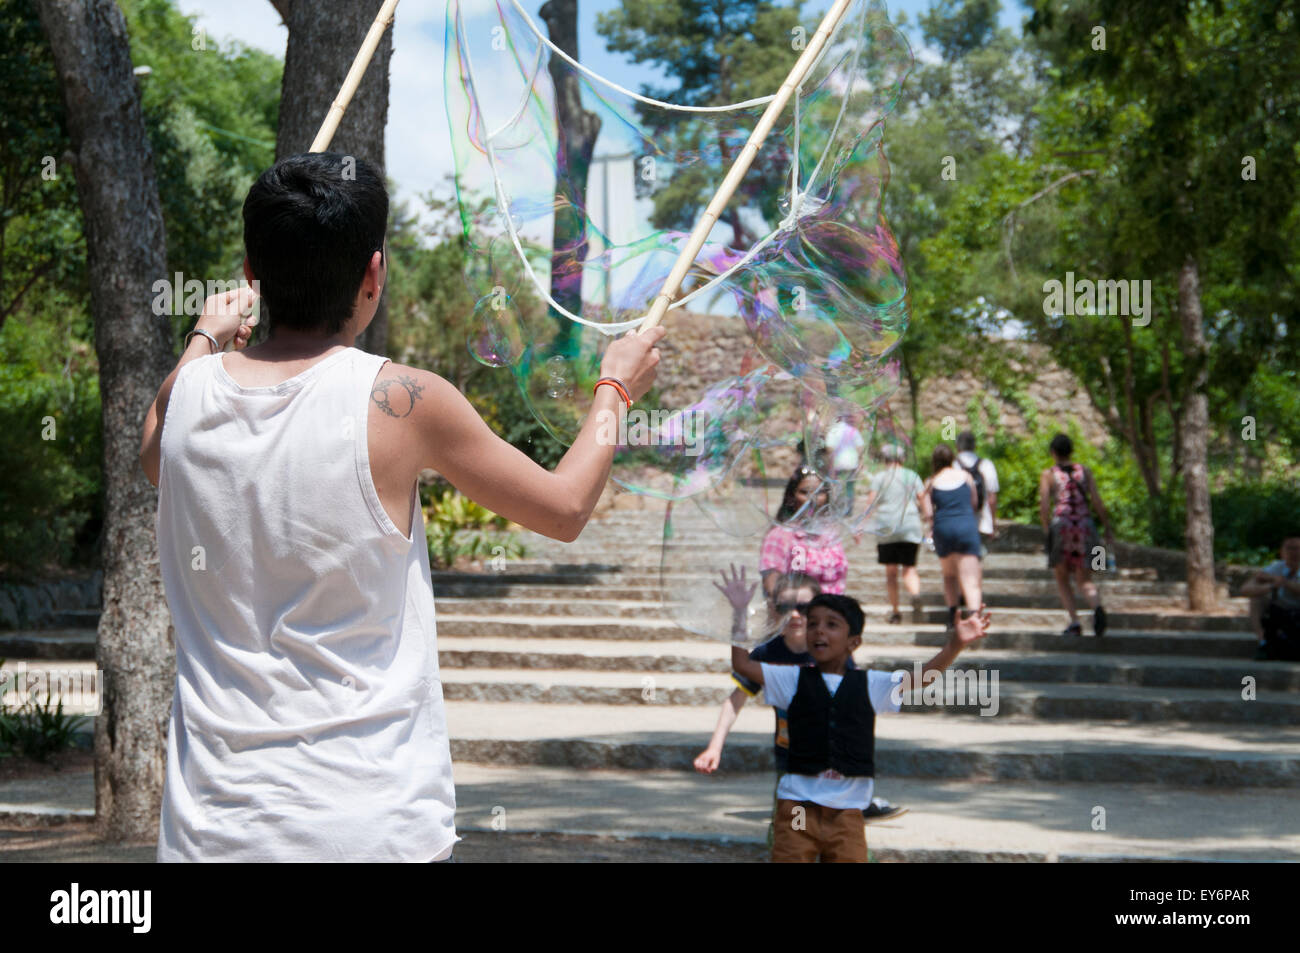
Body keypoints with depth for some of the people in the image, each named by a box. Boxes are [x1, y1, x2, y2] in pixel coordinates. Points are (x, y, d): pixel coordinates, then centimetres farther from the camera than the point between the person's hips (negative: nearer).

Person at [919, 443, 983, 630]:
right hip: (967, 527, -1)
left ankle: (953, 617, 19)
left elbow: (928, 514, -2)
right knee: (970, 579, -5)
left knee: (949, 575, 21)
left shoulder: (931, 483, 3)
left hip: (943, 530, 1)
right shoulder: (965, 476, 6)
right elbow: (974, 504, 15)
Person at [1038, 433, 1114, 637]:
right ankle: (1097, 607, -24)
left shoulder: (1048, 474, 2)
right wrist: (1108, 528, 7)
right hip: (1084, 525, 2)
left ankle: (1074, 622, 0)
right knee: (1084, 580, 8)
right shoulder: (1084, 471, 9)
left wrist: (1047, 529, 8)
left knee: (1062, 579, 14)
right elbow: (1097, 502, 3)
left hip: (1061, 526, -2)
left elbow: (1044, 507, -6)